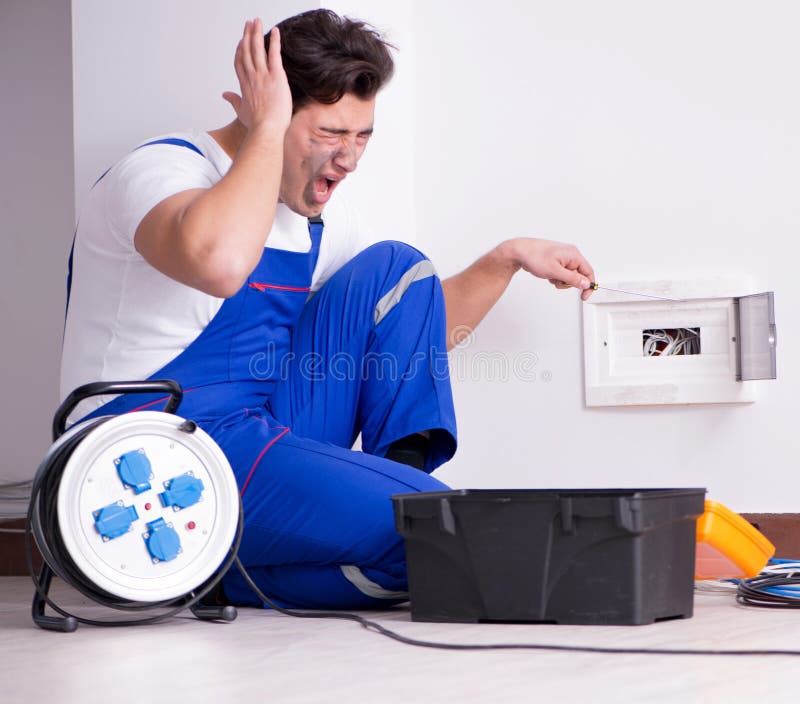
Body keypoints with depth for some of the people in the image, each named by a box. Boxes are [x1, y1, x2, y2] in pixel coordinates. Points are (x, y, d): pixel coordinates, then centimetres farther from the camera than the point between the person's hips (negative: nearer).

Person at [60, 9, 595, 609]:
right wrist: (266, 128, -25)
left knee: (394, 269, 7)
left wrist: (506, 258, 9)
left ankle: (403, 481, -2)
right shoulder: (164, 168, -13)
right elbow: (219, 263, -39)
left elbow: (417, 331, 25)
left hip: (267, 439, 9)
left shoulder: (321, 216, 12)